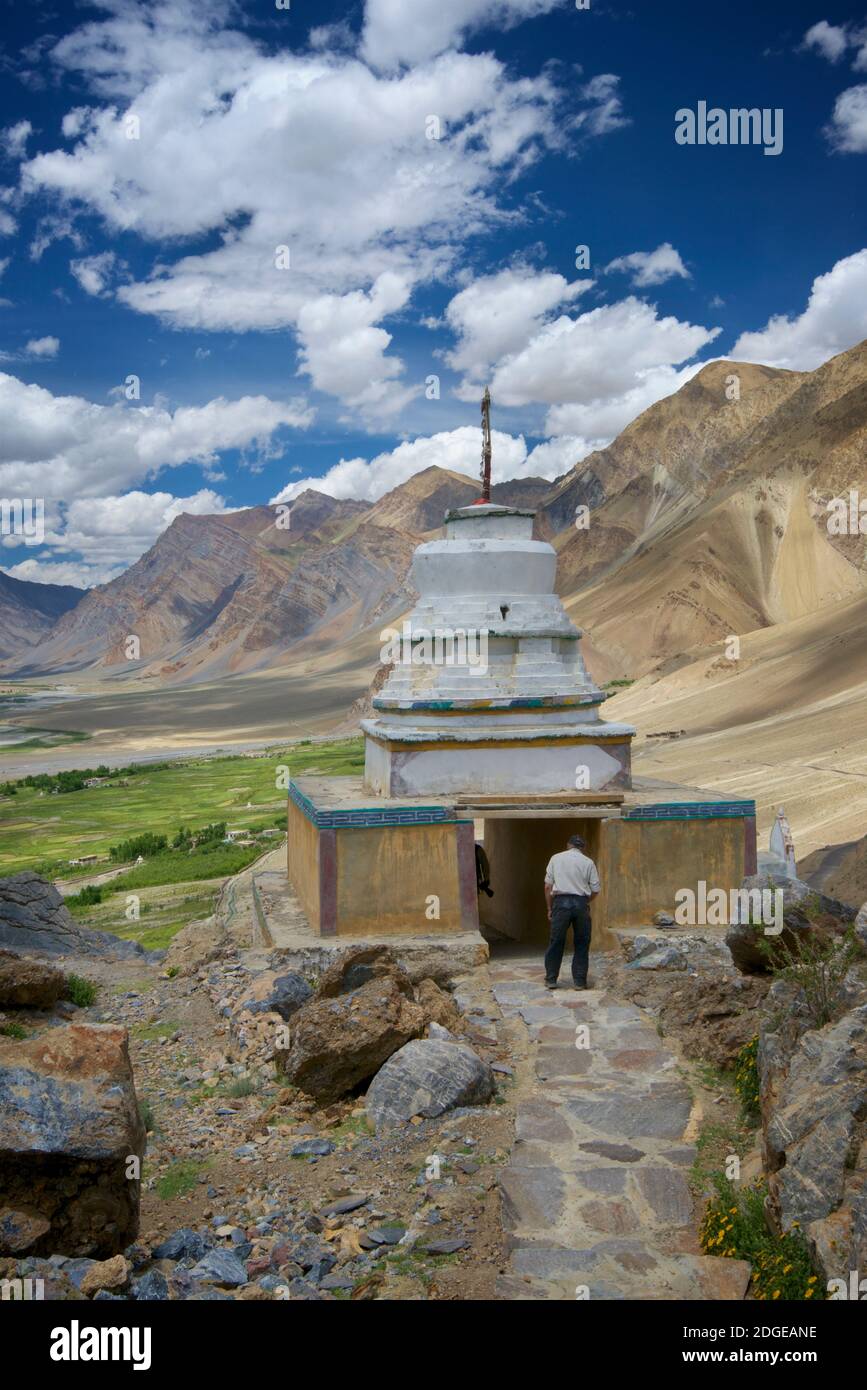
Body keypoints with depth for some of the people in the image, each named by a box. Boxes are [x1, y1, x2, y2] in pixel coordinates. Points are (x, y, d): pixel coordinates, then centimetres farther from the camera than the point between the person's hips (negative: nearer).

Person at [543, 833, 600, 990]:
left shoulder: (555, 858, 8)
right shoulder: (588, 862, 6)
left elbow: (548, 886, 6)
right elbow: (595, 889, 4)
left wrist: (550, 908, 12)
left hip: (561, 902, 0)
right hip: (580, 903, 0)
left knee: (556, 942, 8)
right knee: (581, 944, 9)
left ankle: (551, 979, 13)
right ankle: (579, 981, 11)